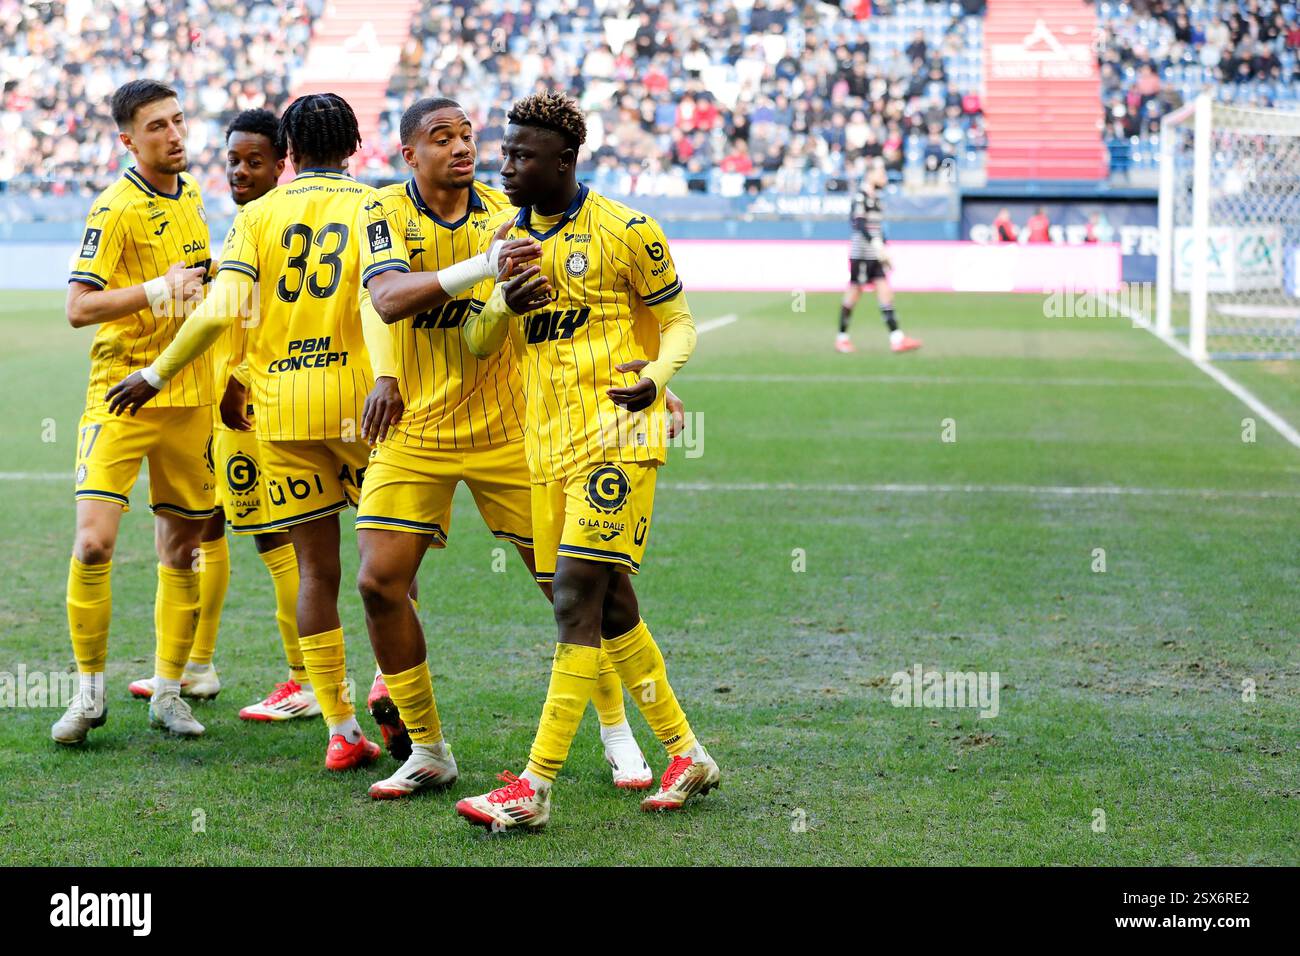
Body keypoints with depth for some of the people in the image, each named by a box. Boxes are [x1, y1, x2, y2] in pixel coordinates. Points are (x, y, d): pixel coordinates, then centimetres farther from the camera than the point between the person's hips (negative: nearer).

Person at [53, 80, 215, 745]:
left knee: (181, 548, 8)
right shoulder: (117, 208, -11)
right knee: (94, 541, -15)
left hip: (189, 396, 6)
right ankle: (89, 690, 0)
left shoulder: (191, 195, 11)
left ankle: (168, 690, 19)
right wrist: (159, 292, -22)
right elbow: (78, 307, -16)